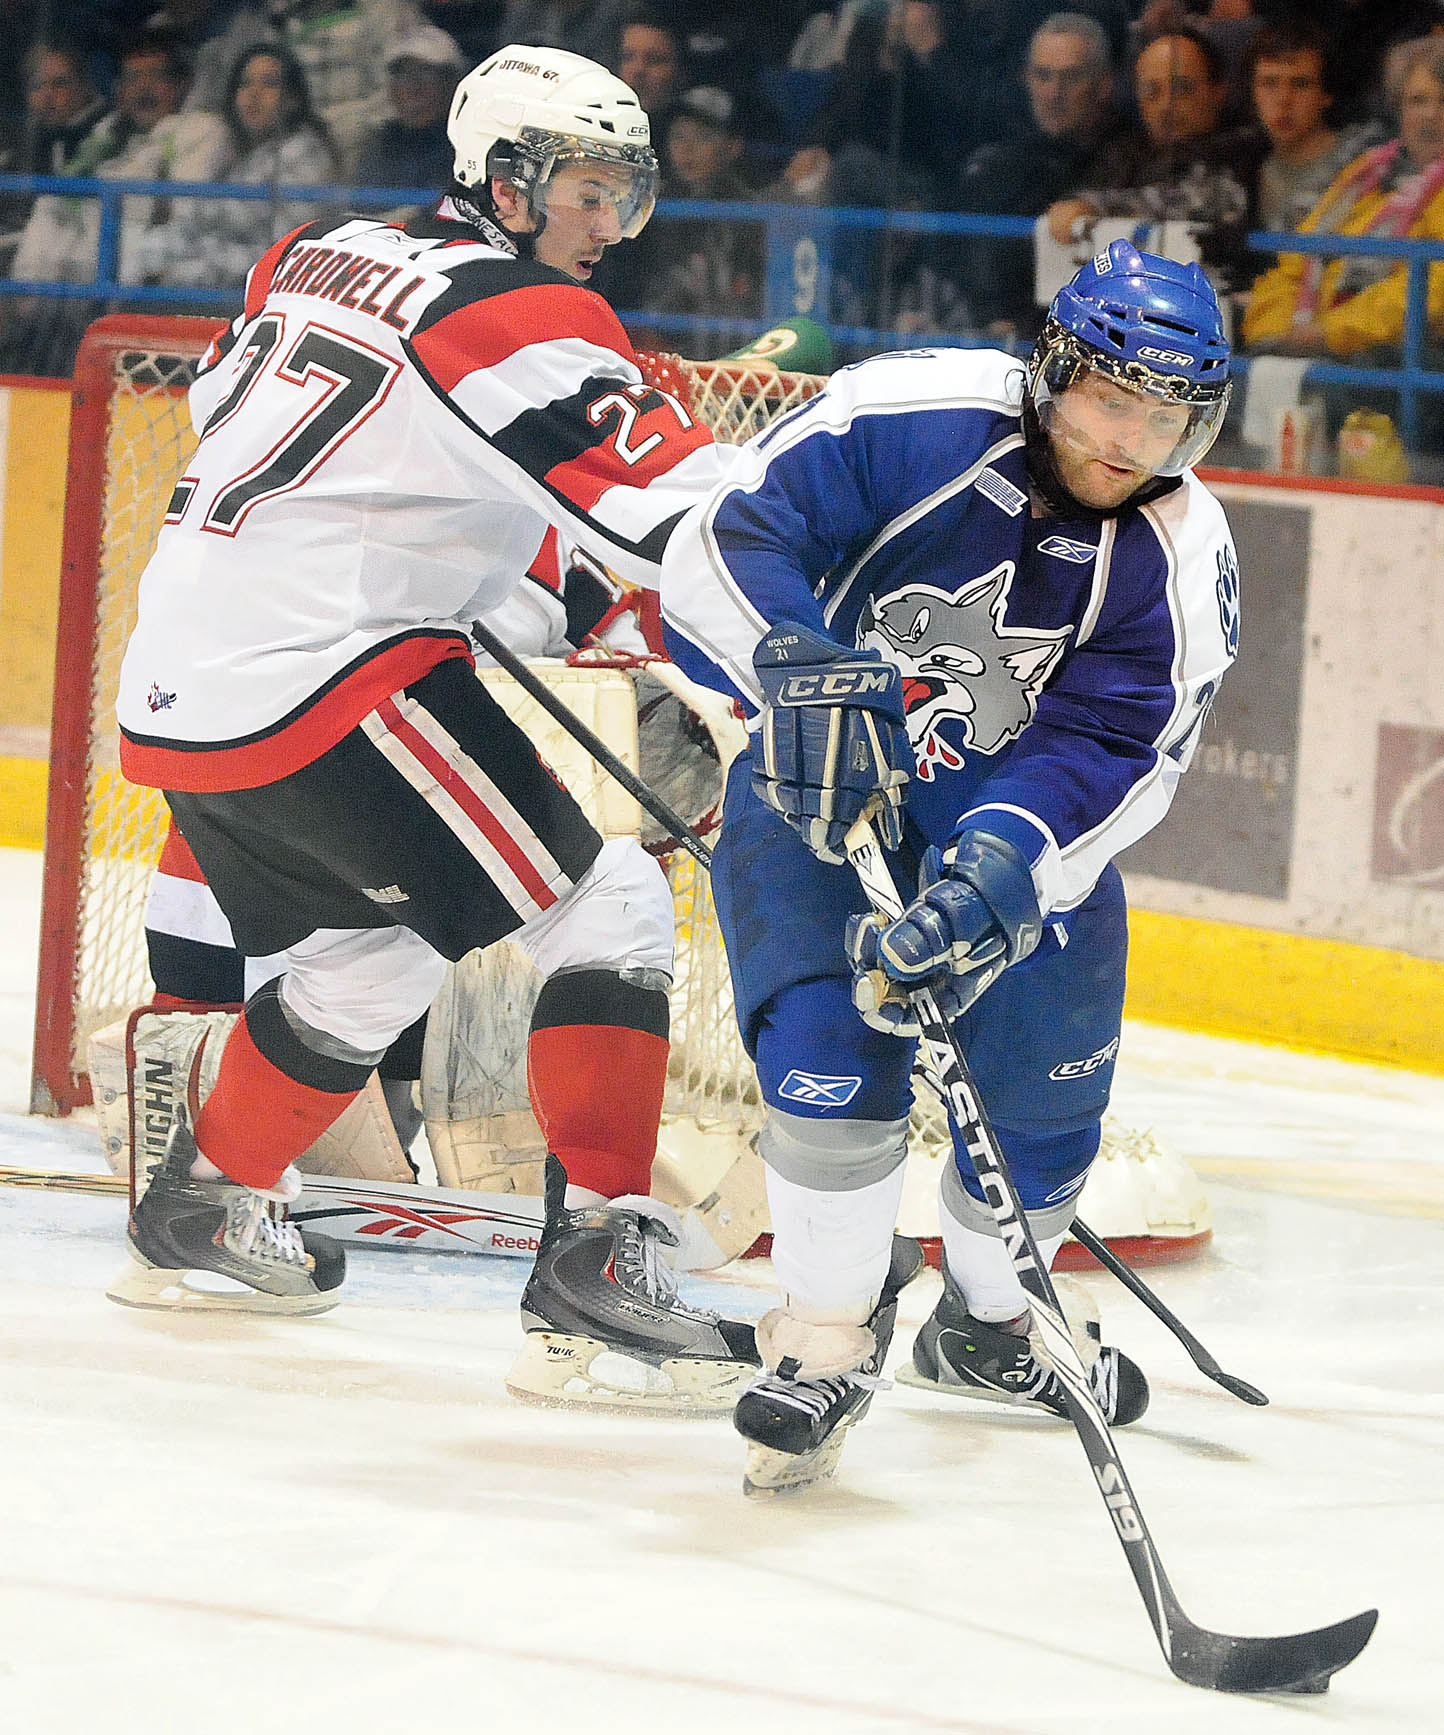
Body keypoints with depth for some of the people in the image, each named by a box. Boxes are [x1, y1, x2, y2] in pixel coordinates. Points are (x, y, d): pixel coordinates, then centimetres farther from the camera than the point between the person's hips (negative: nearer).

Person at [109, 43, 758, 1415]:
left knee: (370, 947, 29)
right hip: (324, 684, -9)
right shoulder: (521, 316, -11)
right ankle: (593, 1275, -15)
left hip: (174, 680, 9)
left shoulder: (318, 258, 15)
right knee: (607, 912, -6)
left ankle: (206, 1210, 40)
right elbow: (698, 526, -18)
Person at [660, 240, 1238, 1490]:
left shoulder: (1182, 564, -16)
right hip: (814, 776, -3)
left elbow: (1106, 751, -25)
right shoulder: (919, 417, -25)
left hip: (1024, 811, 3)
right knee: (835, 1042, -23)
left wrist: (1003, 864, -42)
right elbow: (723, 544, -26)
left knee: (1049, 1082, 5)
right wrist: (798, 668, -44)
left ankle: (986, 1325, 34)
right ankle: (830, 1331, -4)